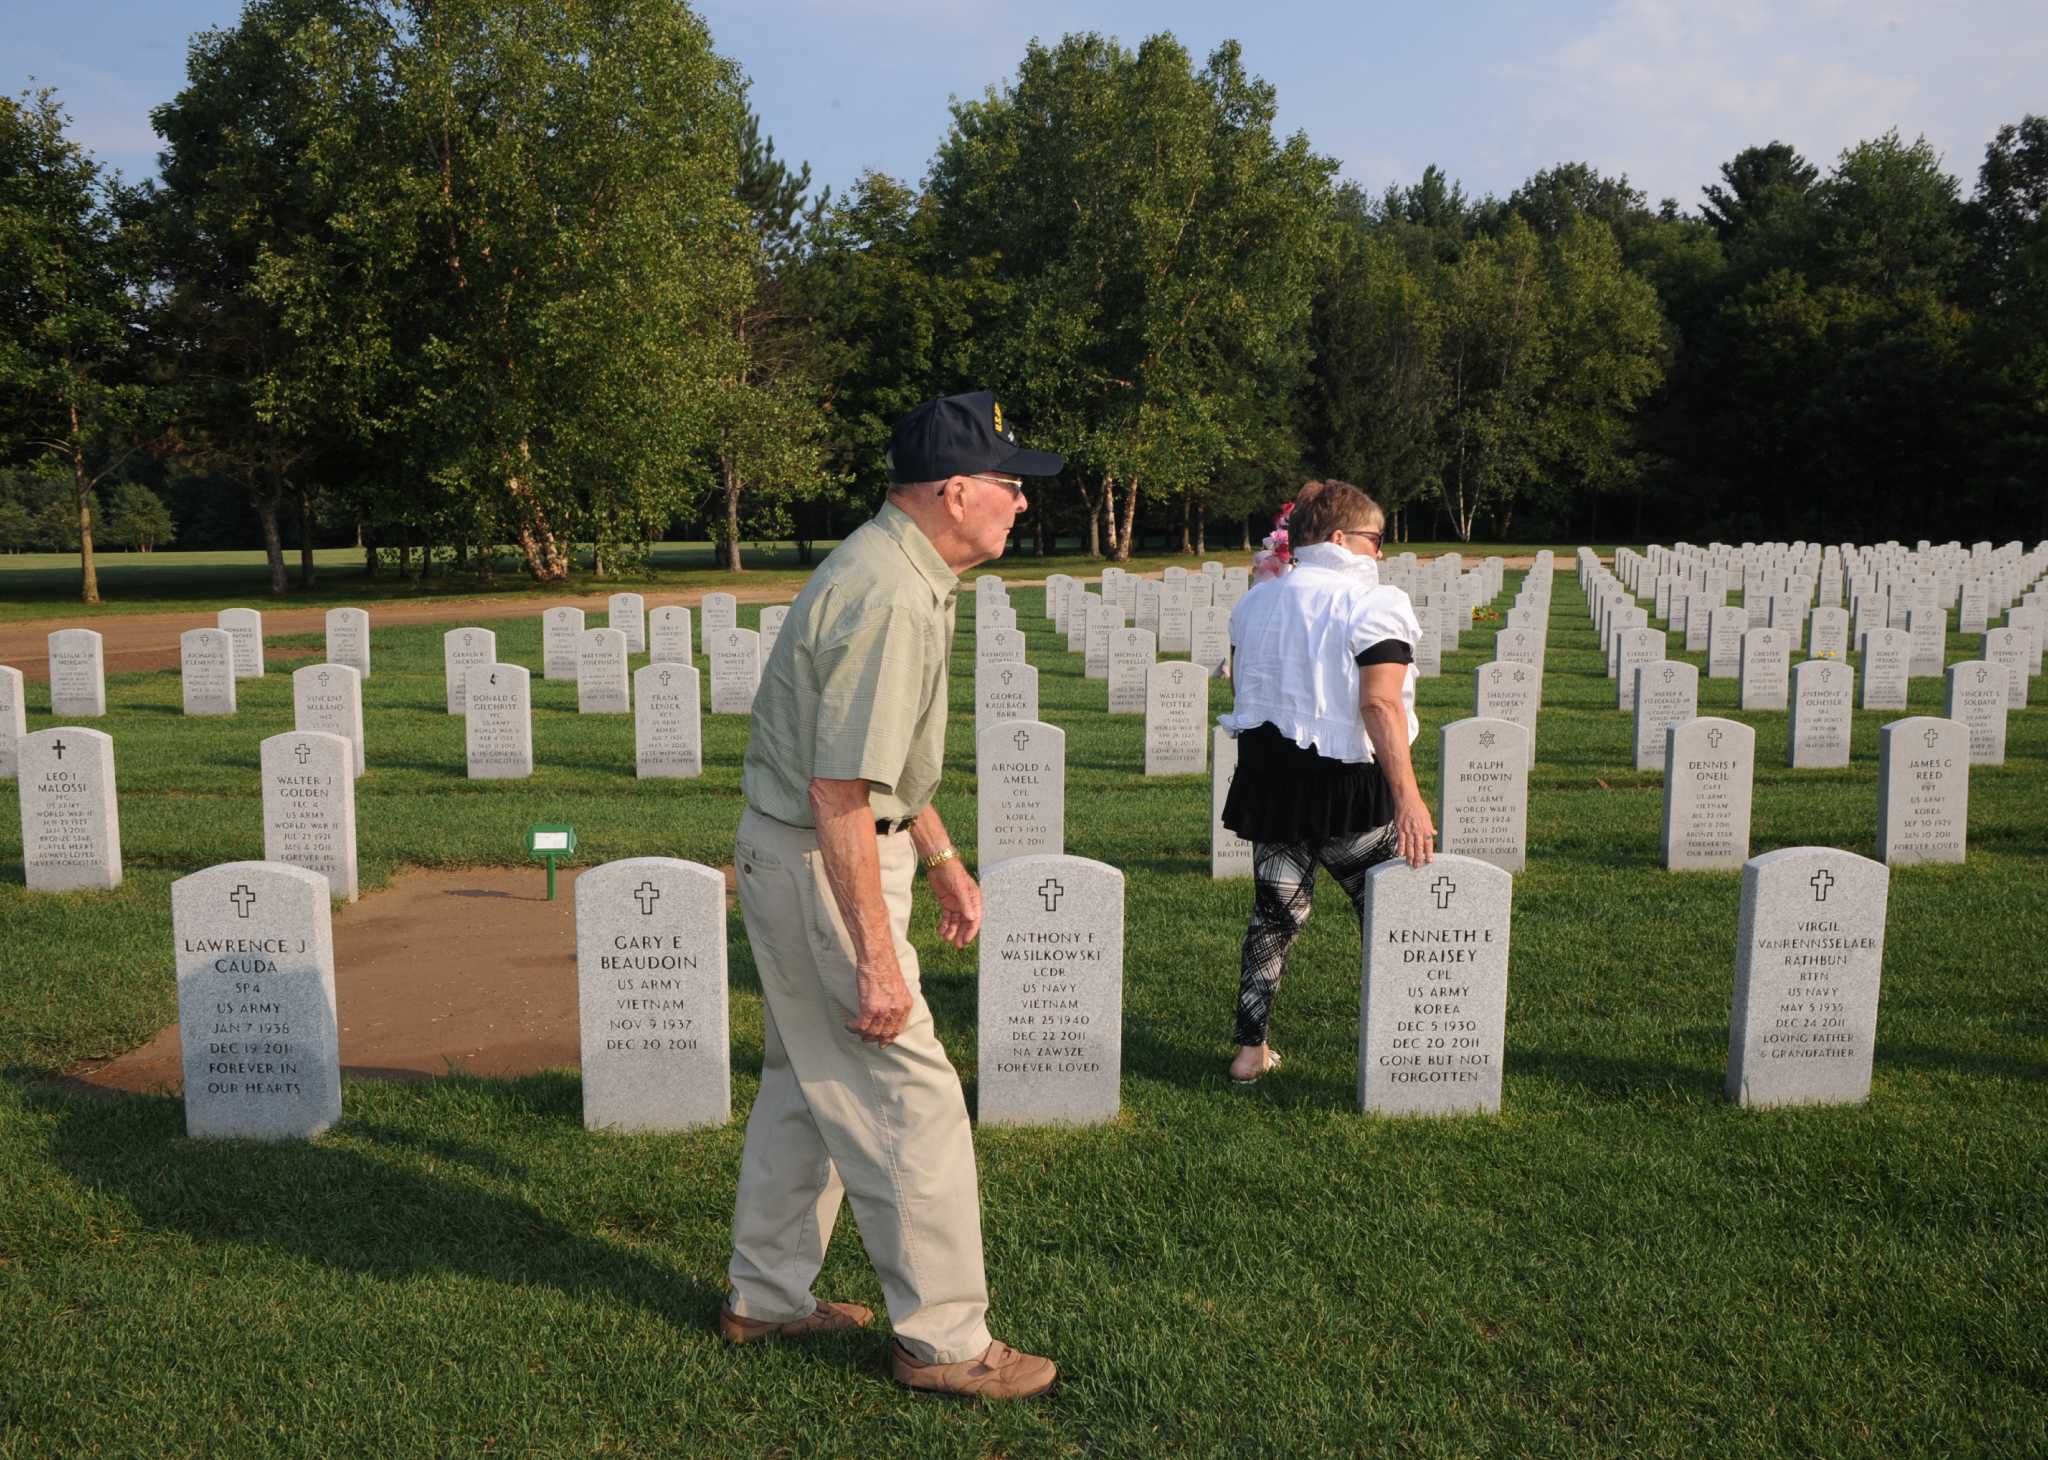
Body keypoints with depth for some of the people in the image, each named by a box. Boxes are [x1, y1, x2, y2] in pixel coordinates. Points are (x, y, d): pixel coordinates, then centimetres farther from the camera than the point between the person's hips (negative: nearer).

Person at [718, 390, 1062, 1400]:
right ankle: (942, 1340, 12)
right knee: (909, 1100, -1)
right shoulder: (887, 598, -25)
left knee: (807, 1081, 20)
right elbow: (839, 796, -28)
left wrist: (943, 861, 24)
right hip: (820, 868, -11)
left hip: (796, 857, 11)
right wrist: (876, 958, -26)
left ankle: (768, 1298, 34)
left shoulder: (907, 574, 9)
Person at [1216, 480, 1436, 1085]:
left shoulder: (1254, 602, 10)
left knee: (1274, 911, 14)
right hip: (1346, 784, -6)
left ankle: (1251, 1050, 16)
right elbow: (1380, 704, -23)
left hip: (1267, 776, 6)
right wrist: (1408, 796, -27)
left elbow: (1243, 686, 20)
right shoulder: (1374, 604, -12)